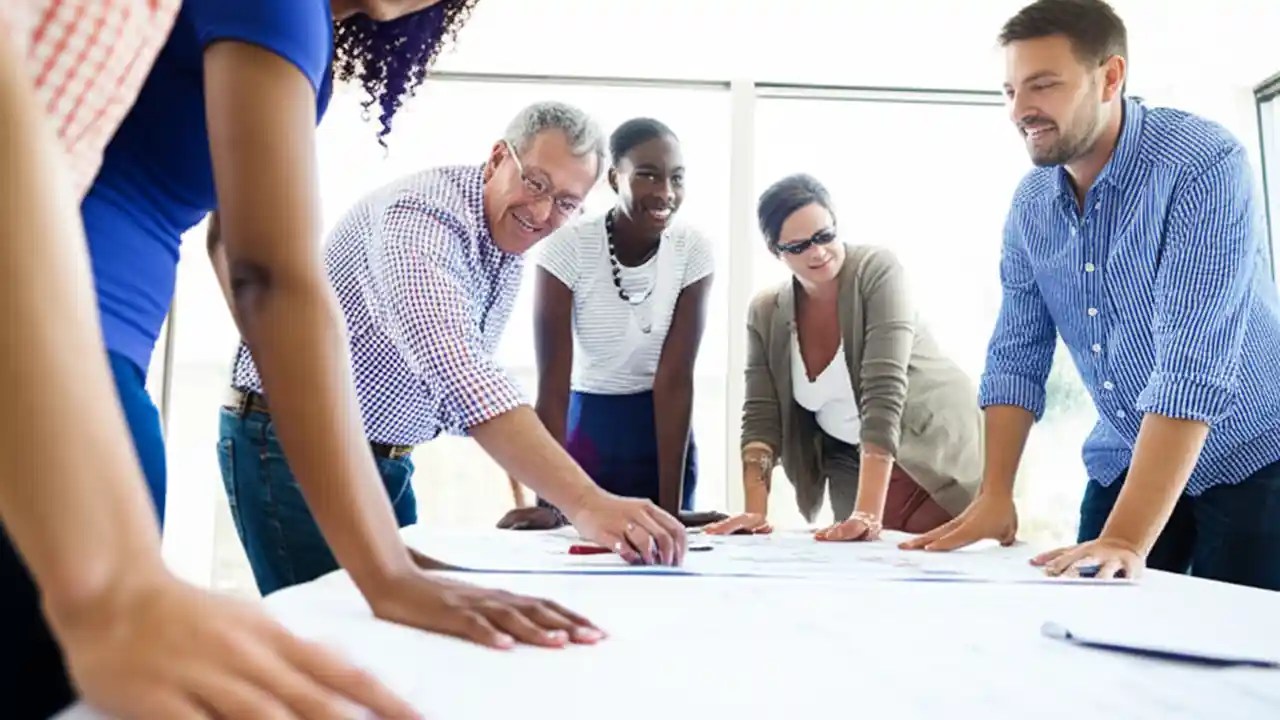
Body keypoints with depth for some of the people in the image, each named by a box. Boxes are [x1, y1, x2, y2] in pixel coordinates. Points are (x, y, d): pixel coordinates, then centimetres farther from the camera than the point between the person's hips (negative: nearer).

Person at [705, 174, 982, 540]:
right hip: (851, 465, 4)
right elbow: (761, 416, -8)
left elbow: (884, 390, -30)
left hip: (933, 450, -4)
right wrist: (755, 511, -22)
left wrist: (869, 511, -36)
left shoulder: (877, 270, -22)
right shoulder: (765, 314, -7)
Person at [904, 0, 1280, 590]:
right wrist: (994, 496, -9)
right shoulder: (1031, 204, -4)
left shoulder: (1201, 164, -23)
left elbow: (1194, 362, -31)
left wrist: (1128, 537, -37)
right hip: (1125, 464, 5)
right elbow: (1016, 355, 1)